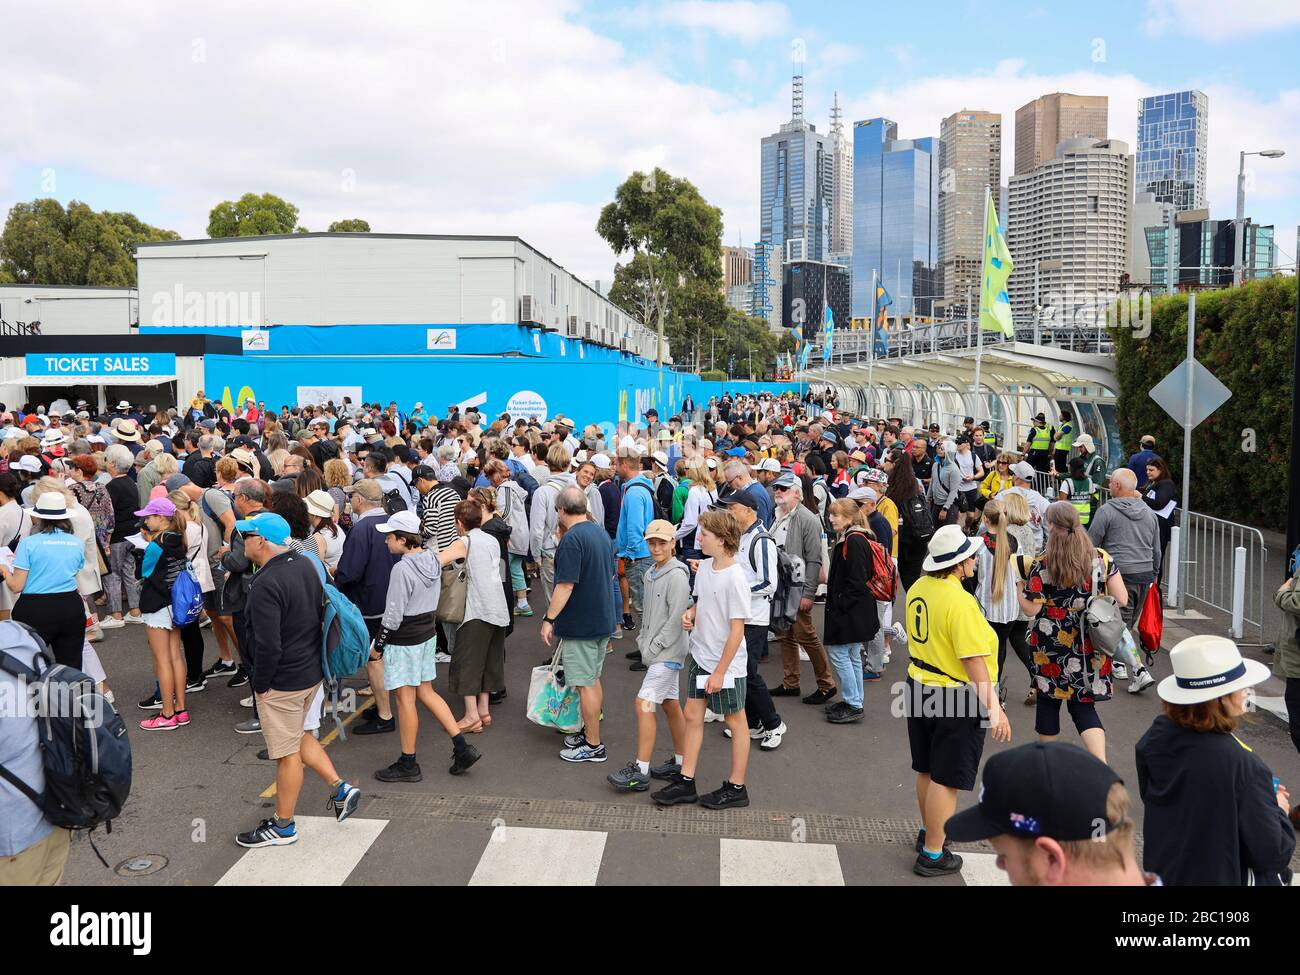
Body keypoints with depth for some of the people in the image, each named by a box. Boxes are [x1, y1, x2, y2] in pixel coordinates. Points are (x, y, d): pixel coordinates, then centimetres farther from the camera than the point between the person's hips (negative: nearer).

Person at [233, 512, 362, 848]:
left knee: (287, 752, 6)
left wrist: (260, 685, -13)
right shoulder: (305, 564, 2)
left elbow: (268, 646, -28)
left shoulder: (266, 585, -26)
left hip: (283, 681, -9)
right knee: (298, 735, 26)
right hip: (313, 671, 9)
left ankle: (283, 827, 22)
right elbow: (320, 613, 12)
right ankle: (341, 787, 23)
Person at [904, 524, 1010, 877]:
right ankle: (933, 855, 13)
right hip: (955, 699, -8)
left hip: (920, 688, 8)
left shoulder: (918, 589, 1)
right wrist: (994, 708, -19)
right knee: (946, 779, 3)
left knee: (927, 770, 22)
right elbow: (974, 661, -24)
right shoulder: (960, 602, -24)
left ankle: (929, 832, 40)